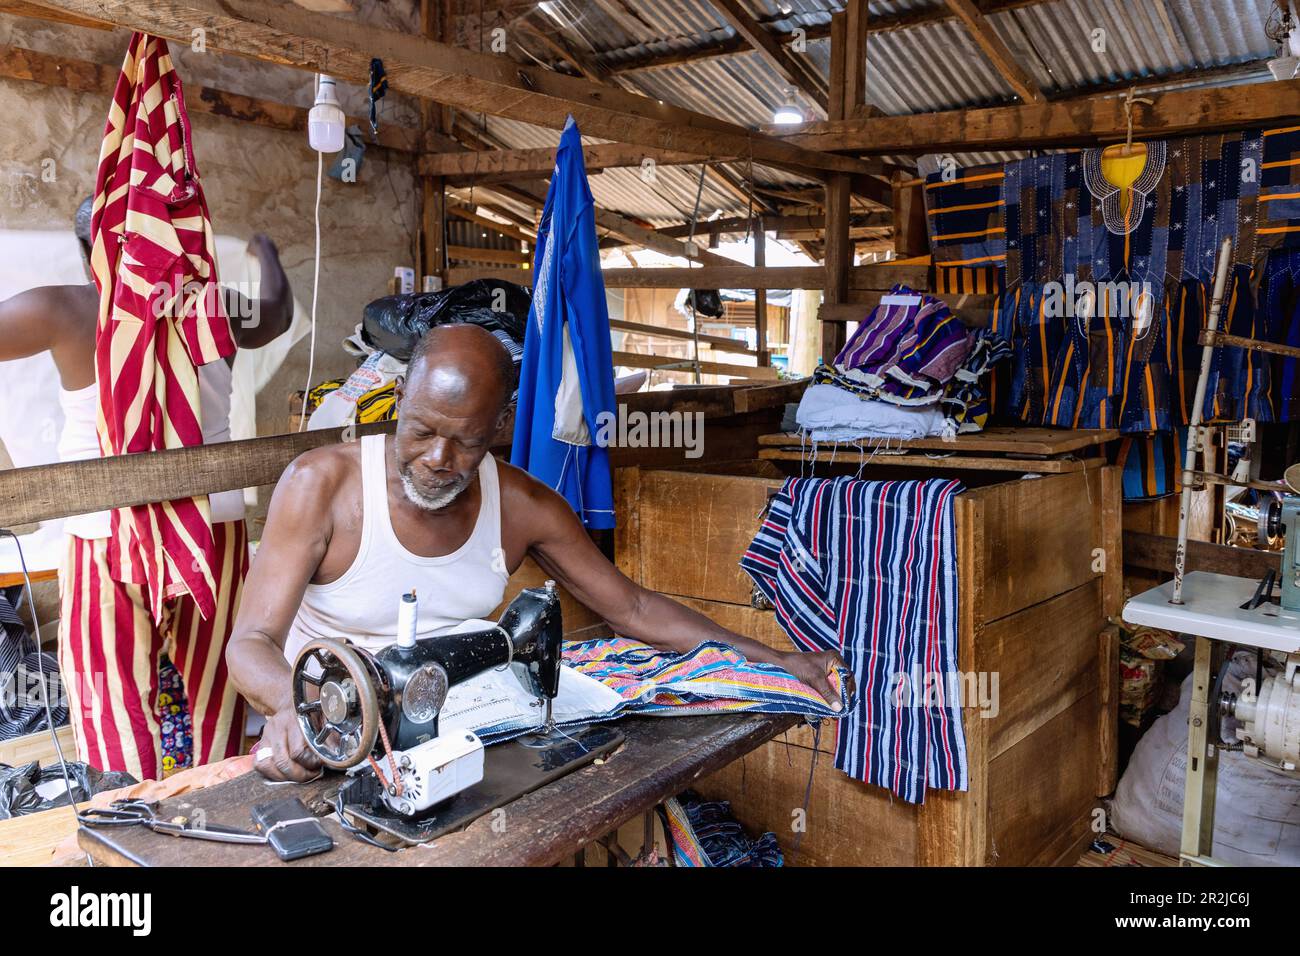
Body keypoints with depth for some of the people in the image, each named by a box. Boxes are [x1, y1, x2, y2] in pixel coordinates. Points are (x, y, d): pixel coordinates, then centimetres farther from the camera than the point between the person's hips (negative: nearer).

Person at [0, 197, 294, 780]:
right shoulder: (212, 306, 0)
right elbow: (277, 314, 21)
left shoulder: (68, 312, -10)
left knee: (117, 709, 8)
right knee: (212, 692, 15)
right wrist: (268, 255, 40)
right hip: (216, 529, 4)